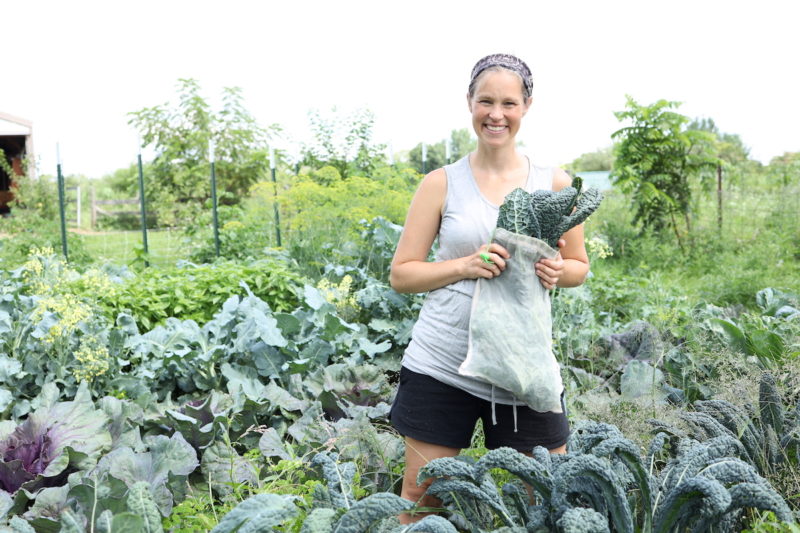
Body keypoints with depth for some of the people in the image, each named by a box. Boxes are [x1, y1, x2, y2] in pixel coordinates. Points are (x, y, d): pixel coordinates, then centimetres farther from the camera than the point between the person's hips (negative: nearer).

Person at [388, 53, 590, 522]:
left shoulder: (555, 184, 3)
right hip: (440, 365, -1)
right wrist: (464, 264, -16)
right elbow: (401, 274, 1)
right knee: (420, 495, 8)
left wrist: (557, 271, -11)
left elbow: (580, 267, 12)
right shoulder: (442, 183, 0)